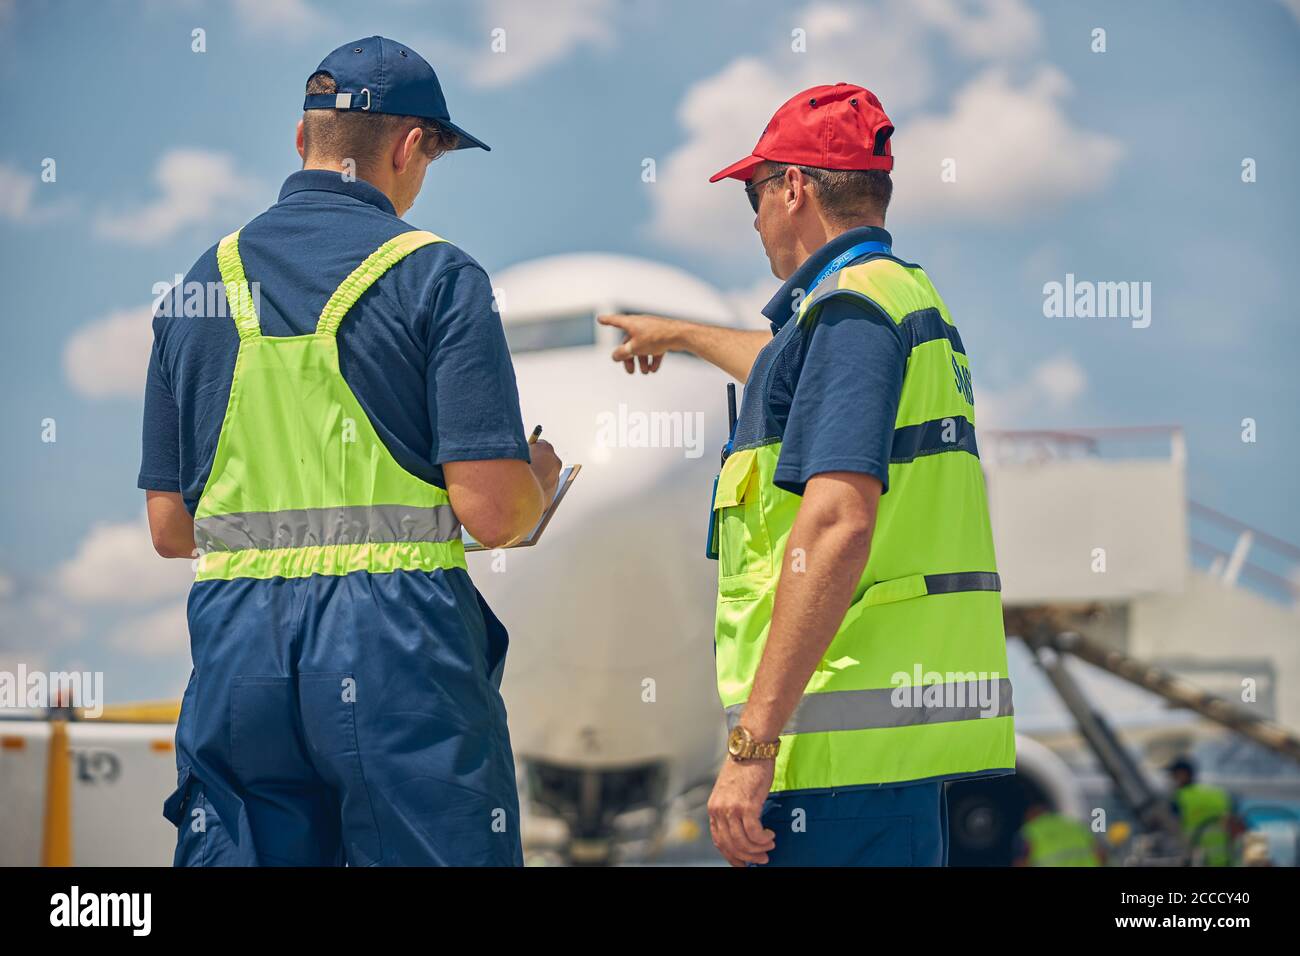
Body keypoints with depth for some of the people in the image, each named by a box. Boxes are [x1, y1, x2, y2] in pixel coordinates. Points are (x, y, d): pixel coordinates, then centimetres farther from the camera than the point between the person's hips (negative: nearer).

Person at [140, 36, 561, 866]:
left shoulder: (201, 284, 11)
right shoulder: (437, 277, -3)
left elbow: (168, 529, 13)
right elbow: (493, 513, -11)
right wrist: (540, 482, 12)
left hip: (237, 645, 5)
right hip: (398, 642, -4)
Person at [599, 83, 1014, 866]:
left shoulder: (851, 307, -10)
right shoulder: (914, 302, 21)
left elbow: (837, 523, -23)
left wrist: (751, 744, -24)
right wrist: (680, 336, 64)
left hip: (850, 737, -10)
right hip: (924, 724, 10)